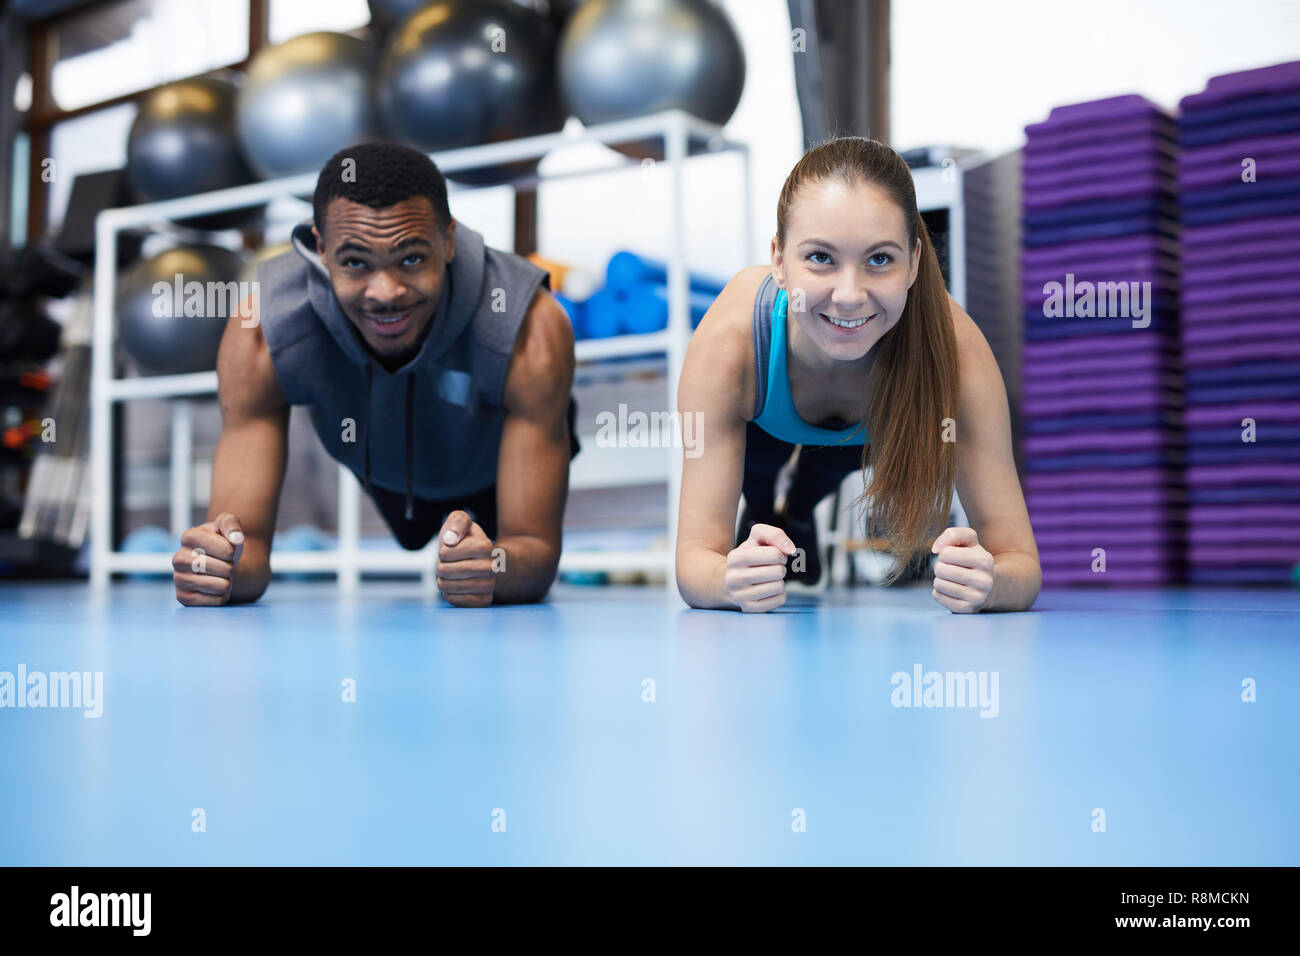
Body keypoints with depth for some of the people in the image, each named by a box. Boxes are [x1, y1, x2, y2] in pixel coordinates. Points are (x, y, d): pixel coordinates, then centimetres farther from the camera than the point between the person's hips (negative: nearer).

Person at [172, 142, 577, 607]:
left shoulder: (532, 332, -45)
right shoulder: (260, 336, -40)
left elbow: (537, 549, -42)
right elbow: (246, 536, -37)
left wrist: (494, 569, -67)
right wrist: (223, 568, -63)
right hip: (375, 481, 1)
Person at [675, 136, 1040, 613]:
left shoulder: (956, 350, -46)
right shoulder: (727, 342, -47)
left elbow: (1022, 565, -42)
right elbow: (696, 557, -43)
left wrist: (985, 584, -66)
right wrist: (734, 580, -68)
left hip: (873, 428, 0)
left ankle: (799, 506, 39)